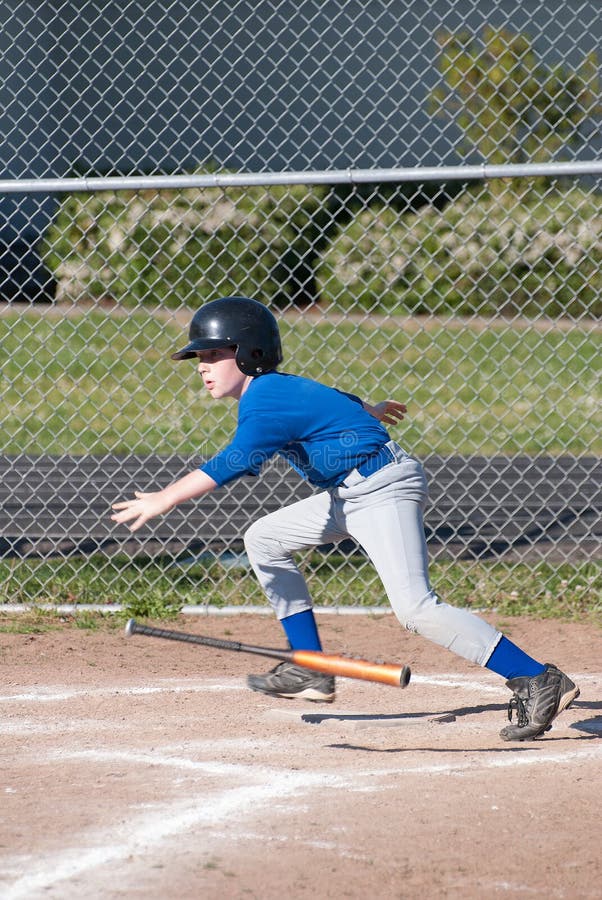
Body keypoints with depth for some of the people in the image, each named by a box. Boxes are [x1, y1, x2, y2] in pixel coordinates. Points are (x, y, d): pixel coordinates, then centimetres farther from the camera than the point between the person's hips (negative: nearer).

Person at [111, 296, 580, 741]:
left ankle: (539, 681, -24)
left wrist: (164, 499, -36)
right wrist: (370, 411, 53)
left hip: (383, 488, -11)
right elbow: (329, 400, 32)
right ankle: (311, 671, 15)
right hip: (348, 494, 11)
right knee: (264, 539, 15)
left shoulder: (268, 403, -17)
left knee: (415, 607, -22)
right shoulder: (274, 389, 13)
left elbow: (234, 463, -32)